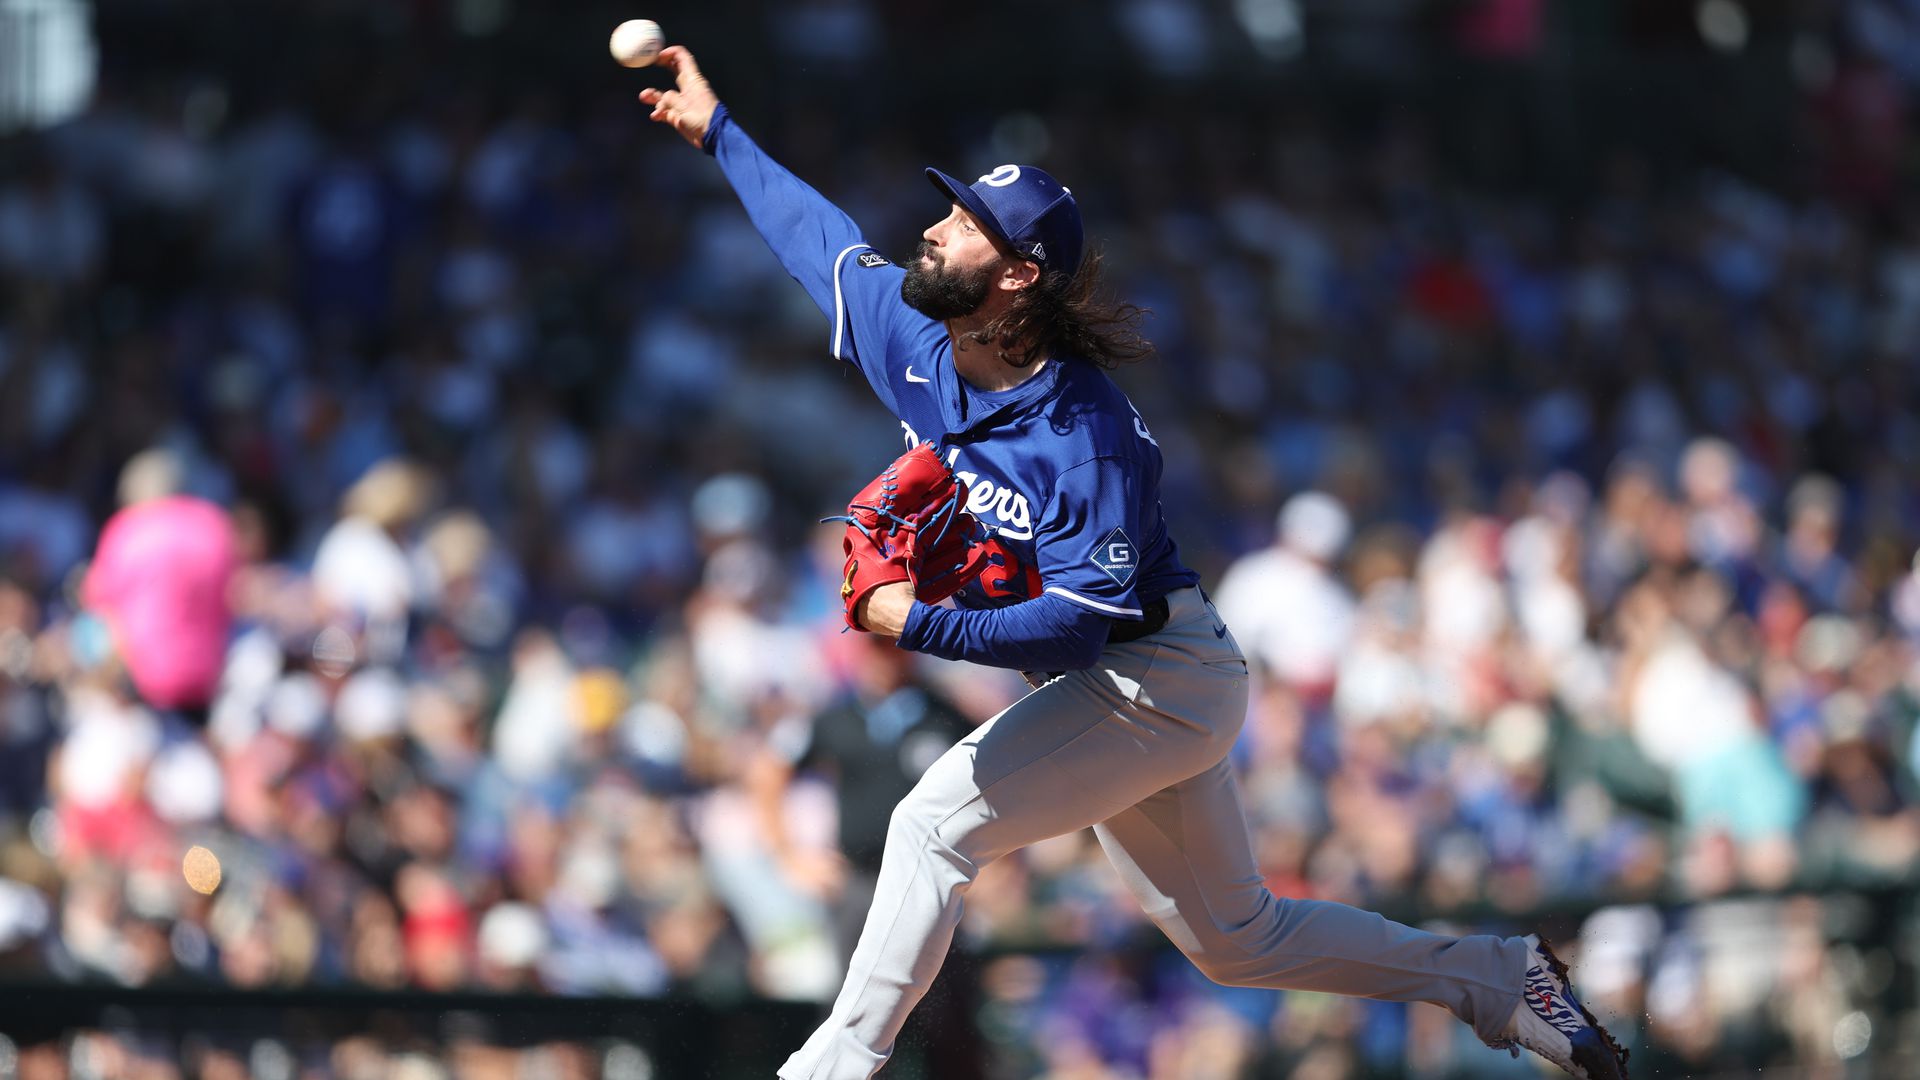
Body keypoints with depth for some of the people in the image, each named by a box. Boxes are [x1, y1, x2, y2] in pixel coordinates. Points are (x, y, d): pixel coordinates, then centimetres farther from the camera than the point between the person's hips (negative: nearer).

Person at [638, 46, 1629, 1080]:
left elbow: (1081, 624, -30)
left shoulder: (1088, 437, -28)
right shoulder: (915, 341, -6)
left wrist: (921, 625, -32)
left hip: (1160, 678, -9)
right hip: (1099, 686, 9)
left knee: (935, 824, -19)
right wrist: (719, 131, 18)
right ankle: (1493, 977, 27)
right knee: (1232, 938, 16)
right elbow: (819, 233, 12)